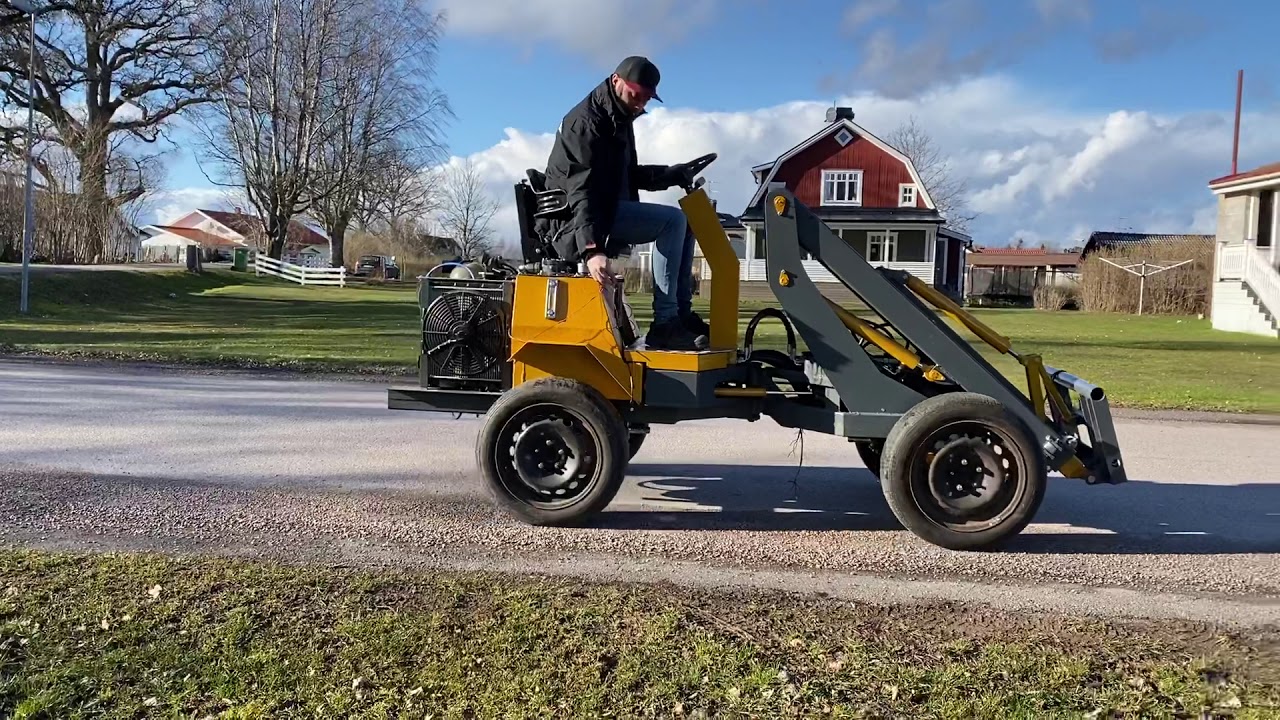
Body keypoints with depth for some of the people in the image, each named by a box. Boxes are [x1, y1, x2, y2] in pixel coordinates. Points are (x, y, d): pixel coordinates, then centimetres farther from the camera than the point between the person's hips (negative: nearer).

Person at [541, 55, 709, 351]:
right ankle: (665, 324, -25)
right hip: (578, 220, -10)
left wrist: (677, 174, 9)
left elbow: (630, 175, 25)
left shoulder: (619, 121, 17)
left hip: (612, 211, 10)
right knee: (672, 219, -22)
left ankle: (681, 314, 0)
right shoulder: (586, 121, -15)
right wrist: (592, 248, -38)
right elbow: (582, 189, -27)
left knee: (684, 224, 6)